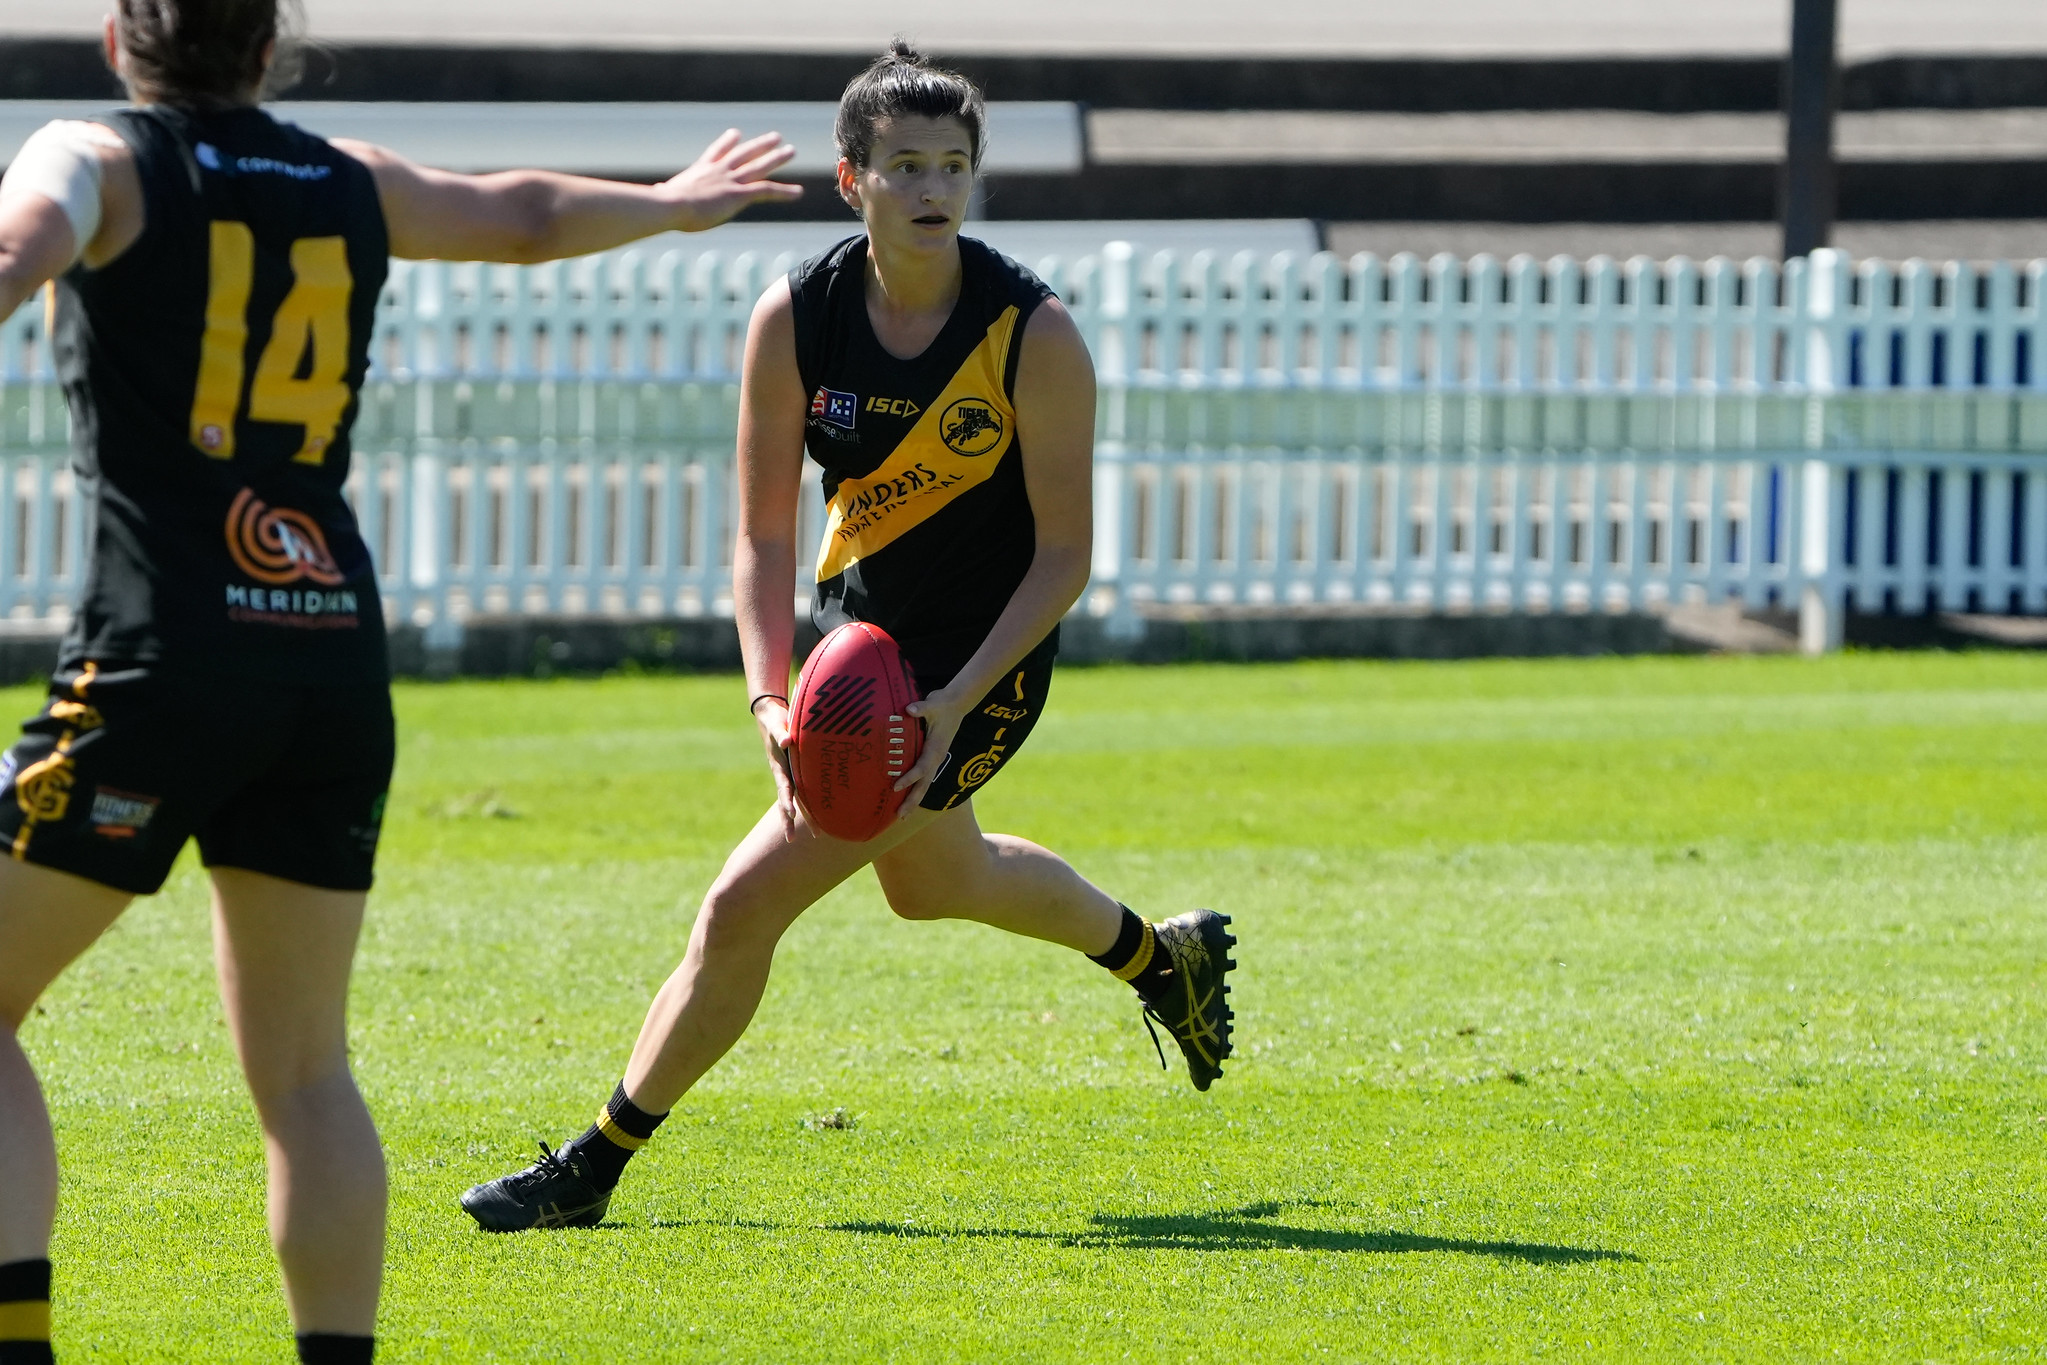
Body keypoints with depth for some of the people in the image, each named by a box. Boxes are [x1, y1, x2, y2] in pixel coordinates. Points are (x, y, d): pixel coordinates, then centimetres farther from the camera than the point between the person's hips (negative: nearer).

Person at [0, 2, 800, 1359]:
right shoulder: (352, 186, 17)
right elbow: (525, 213, 37)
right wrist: (678, 204, 56)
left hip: (163, 650, -5)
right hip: (338, 651, 5)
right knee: (304, 1067, 11)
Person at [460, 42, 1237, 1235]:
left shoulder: (1034, 334, -22)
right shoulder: (796, 320, -12)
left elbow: (1065, 554, -16)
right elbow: (765, 534, -8)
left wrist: (953, 706, -25)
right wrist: (772, 697, -23)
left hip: (980, 665, -6)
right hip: (856, 632, 6)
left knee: (750, 901, -12)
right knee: (933, 881, 30)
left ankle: (593, 1172, 0)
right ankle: (1165, 959, 57)